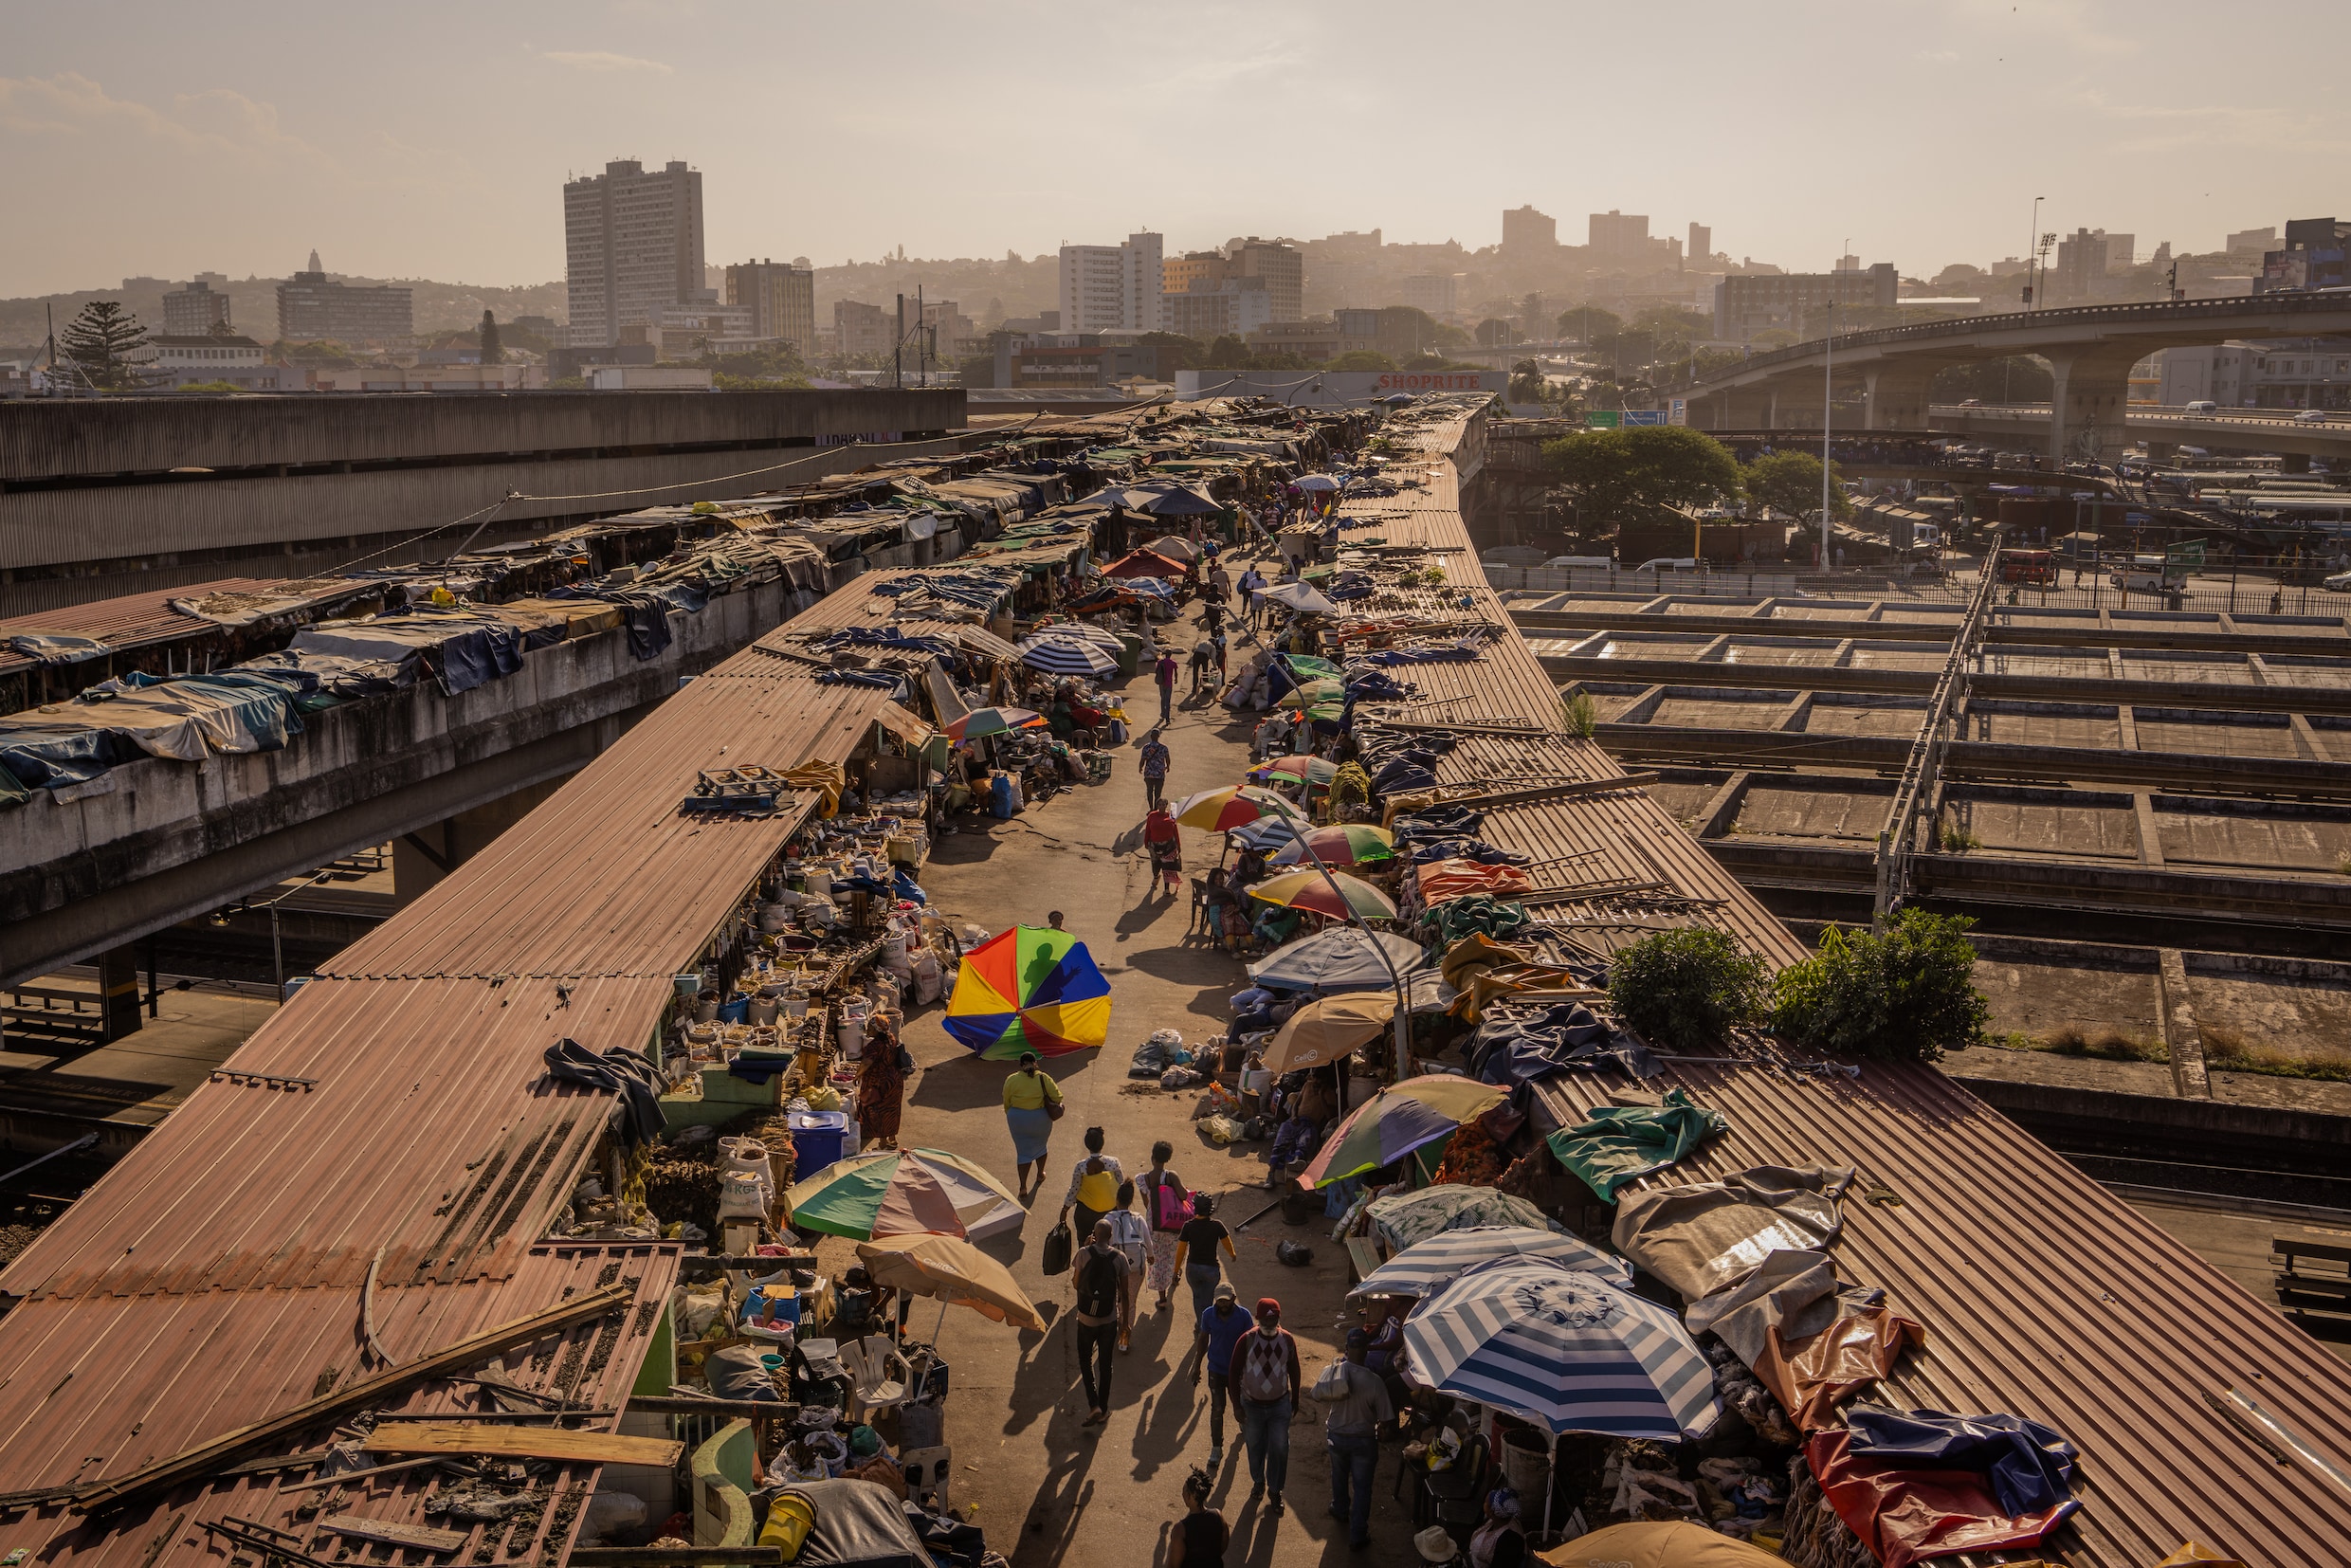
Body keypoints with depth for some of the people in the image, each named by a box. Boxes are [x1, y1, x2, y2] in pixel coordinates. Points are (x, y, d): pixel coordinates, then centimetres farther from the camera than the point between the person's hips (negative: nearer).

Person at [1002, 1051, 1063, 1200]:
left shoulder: (1011, 1079, -10)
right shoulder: (1044, 1078, -12)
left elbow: (1006, 1103, -1)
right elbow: (1057, 1097, -10)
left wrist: (1010, 1117, 15)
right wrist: (1052, 1107, 10)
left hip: (1018, 1119, 0)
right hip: (1040, 1119, 0)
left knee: (1023, 1151, 10)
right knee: (1040, 1146, 26)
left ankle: (1023, 1188, 3)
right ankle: (1040, 1175, 44)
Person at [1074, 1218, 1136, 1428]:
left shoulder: (1084, 1254, -13)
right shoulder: (1119, 1257, -8)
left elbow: (1076, 1282, 1)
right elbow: (1124, 1293, -3)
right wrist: (1125, 1318, 11)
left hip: (1086, 1318, -1)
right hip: (1109, 1319, 1)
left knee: (1085, 1360, 15)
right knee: (1105, 1363, 15)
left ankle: (1094, 1405, -2)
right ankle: (1103, 1410, 22)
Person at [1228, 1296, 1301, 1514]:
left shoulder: (1287, 1340, -11)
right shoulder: (1246, 1340, -16)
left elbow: (1294, 1371, 4)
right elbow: (1234, 1373, -9)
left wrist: (1295, 1400, 10)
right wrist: (1236, 1405, -9)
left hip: (1280, 1404, 0)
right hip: (1252, 1405, 0)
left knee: (1279, 1449, 3)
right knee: (1255, 1447, 16)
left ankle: (1275, 1490, 22)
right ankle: (1258, 1481, 40)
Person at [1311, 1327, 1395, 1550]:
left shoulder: (1333, 1371, -20)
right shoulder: (1374, 1382, -26)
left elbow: (1317, 1396, -1)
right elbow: (1385, 1418, -17)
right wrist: (1379, 1432, 4)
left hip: (1336, 1437, 3)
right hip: (1364, 1440, -3)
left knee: (1339, 1476, 29)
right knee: (1362, 1487, 14)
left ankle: (1340, 1510, 53)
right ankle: (1358, 1534, 21)